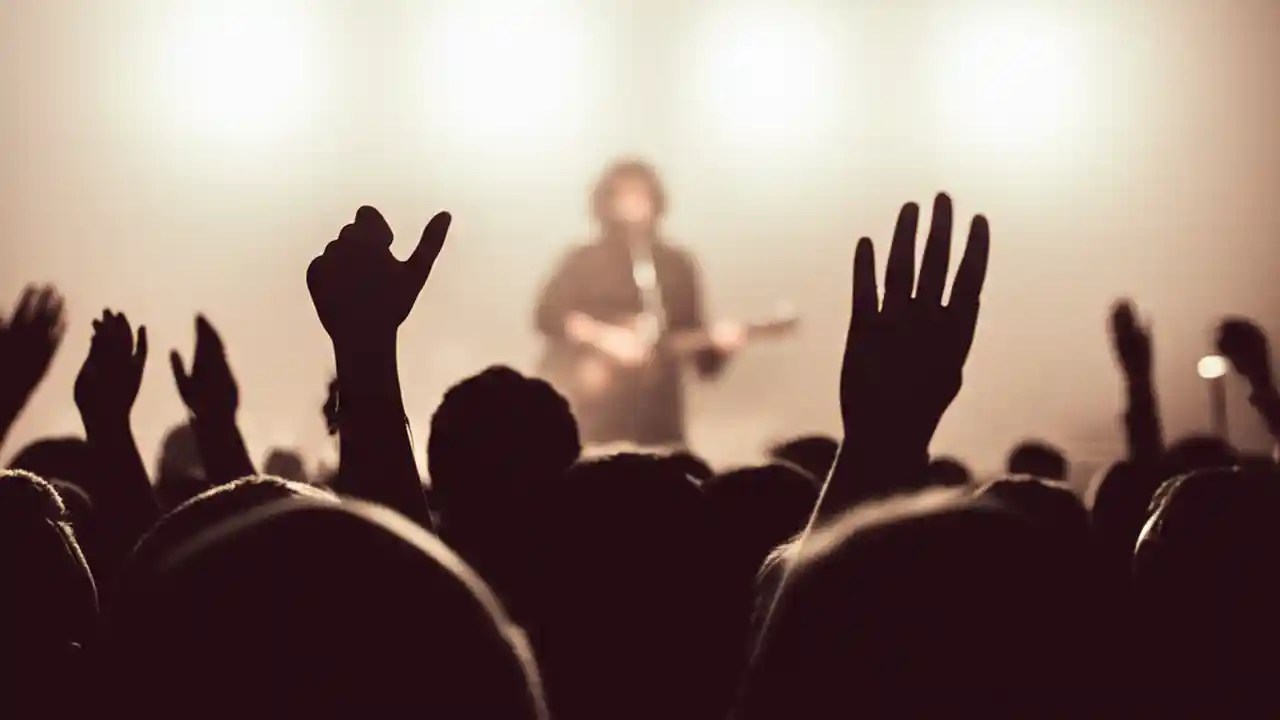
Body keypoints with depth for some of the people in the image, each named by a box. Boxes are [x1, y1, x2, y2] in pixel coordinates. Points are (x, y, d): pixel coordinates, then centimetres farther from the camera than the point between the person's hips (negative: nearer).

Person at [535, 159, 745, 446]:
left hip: (657, 415, 4)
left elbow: (703, 360, 14)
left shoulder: (677, 265, 14)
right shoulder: (587, 261, 5)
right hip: (597, 414, -4)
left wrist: (718, 341, -7)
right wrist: (604, 336, -18)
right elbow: (547, 314, -10)